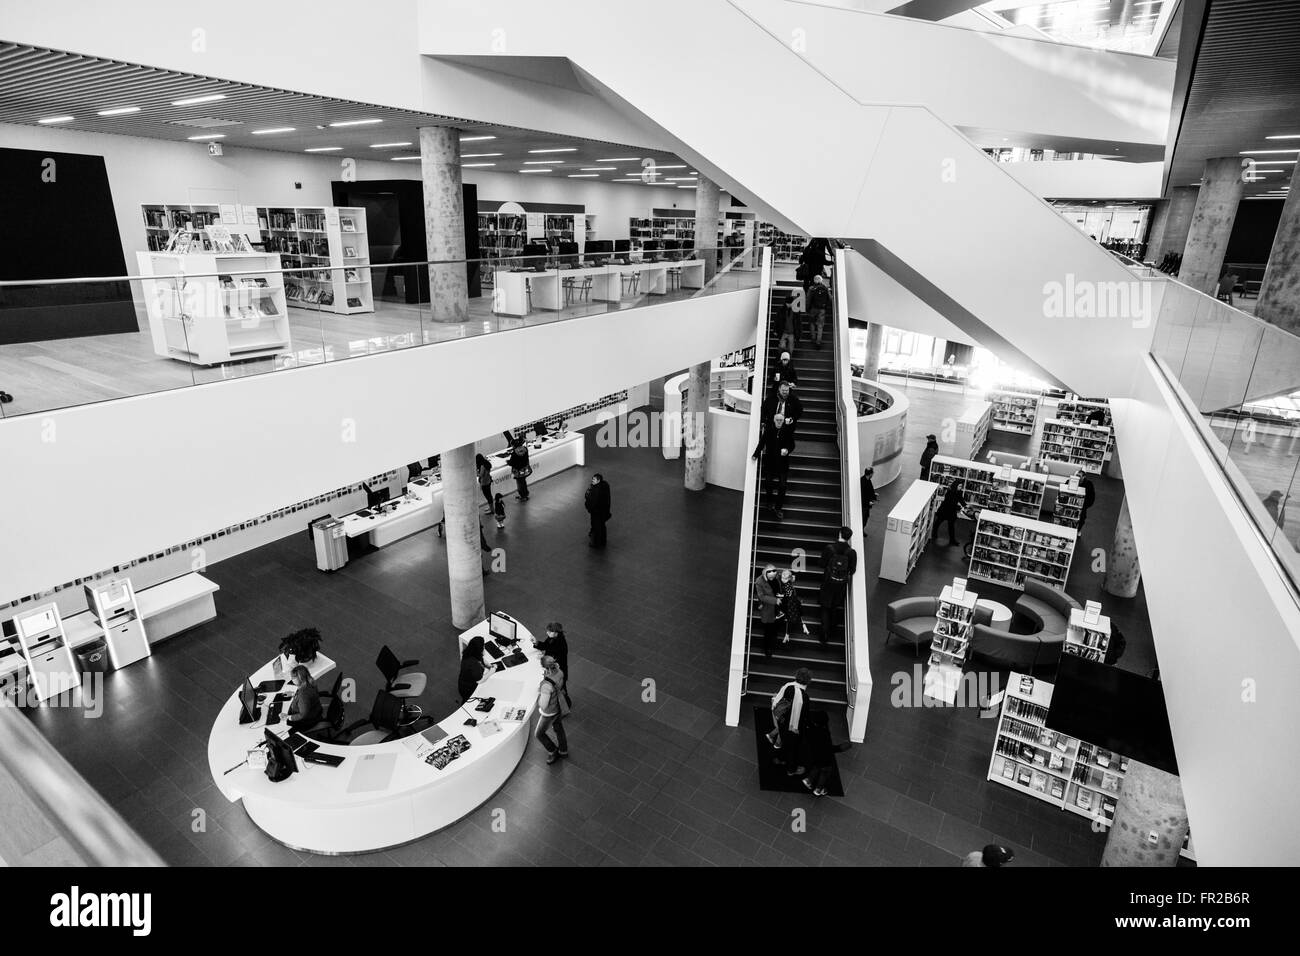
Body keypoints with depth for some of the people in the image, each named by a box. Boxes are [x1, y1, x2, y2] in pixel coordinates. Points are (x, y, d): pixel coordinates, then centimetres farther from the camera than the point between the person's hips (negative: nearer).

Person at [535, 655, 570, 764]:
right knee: (558, 728, 31)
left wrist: (539, 692, -17)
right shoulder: (559, 672, -21)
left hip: (550, 712, -7)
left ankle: (552, 752, 41)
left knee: (539, 734, 21)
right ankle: (563, 751, 53)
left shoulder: (546, 685, -42)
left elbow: (543, 706, -30)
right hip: (559, 705, 7)